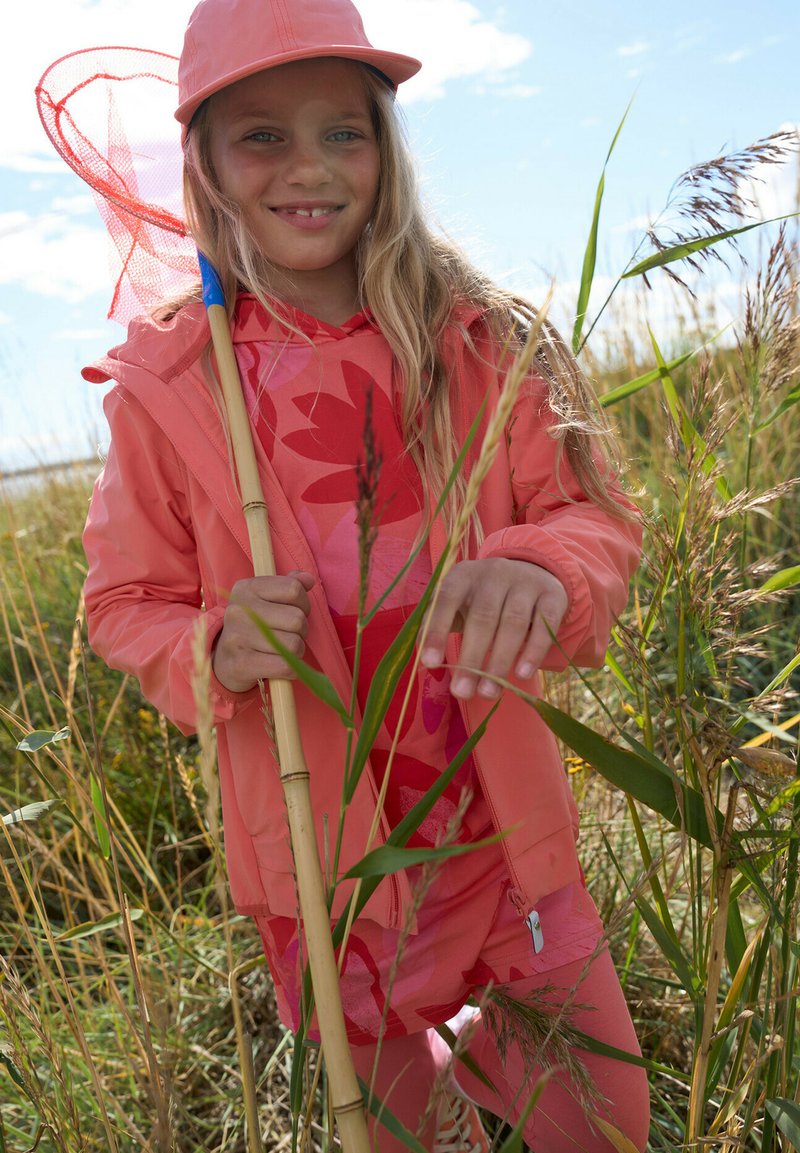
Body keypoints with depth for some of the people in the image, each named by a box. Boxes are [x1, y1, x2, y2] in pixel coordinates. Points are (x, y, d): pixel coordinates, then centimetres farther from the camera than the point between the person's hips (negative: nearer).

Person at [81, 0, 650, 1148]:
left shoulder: (480, 342, -8)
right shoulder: (166, 385, -9)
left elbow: (598, 517, -8)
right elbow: (128, 605, -2)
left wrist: (540, 570, -31)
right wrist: (219, 651, -23)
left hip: (499, 816, 1)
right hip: (323, 841, 0)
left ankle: (472, 1045, 44)